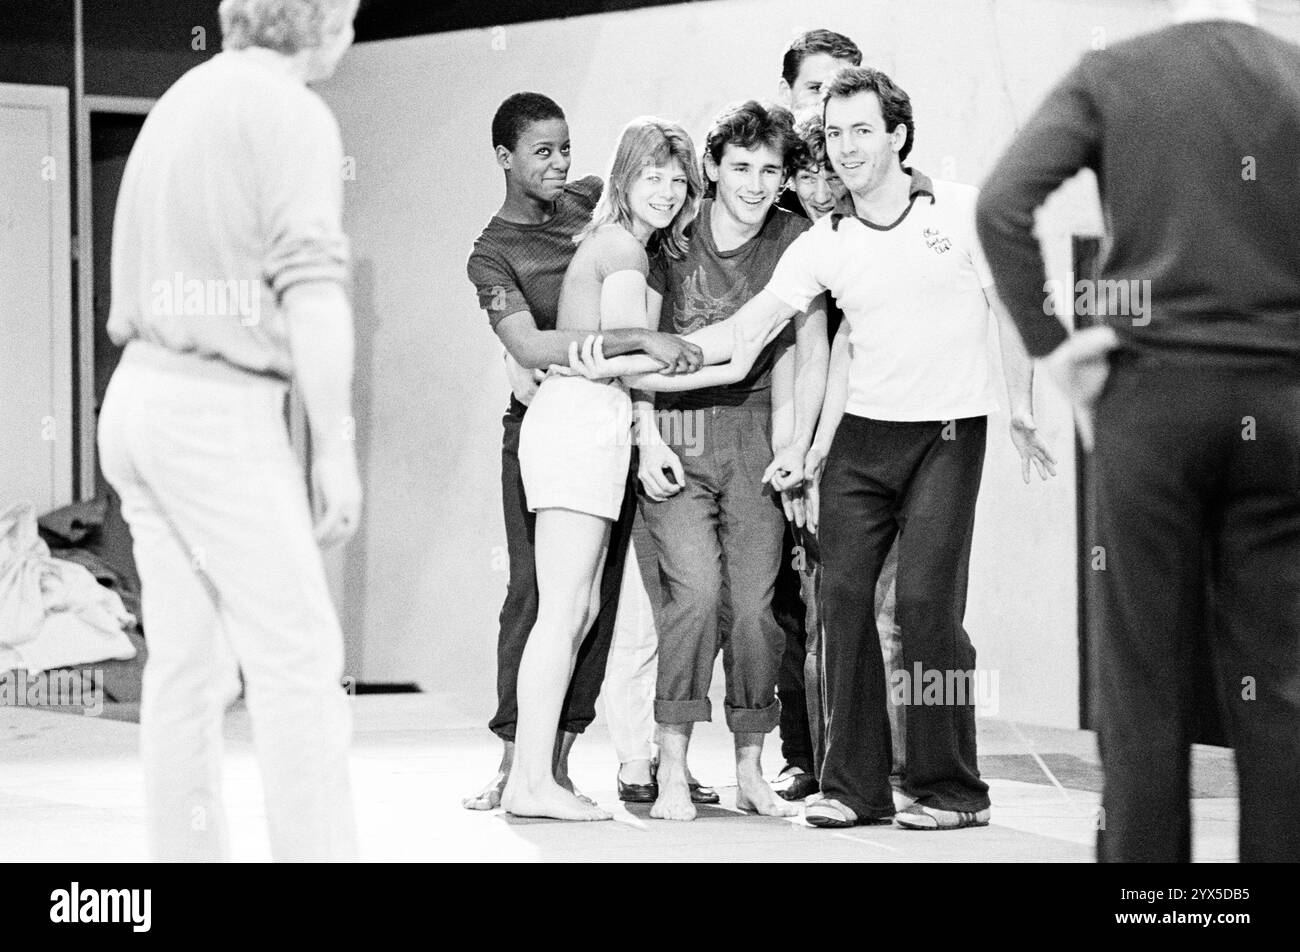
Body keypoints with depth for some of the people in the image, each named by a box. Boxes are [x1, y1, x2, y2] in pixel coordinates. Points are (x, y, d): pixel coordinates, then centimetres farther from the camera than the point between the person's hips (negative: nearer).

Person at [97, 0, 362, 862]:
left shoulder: (180, 104, 18)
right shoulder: (291, 114, -8)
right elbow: (311, 290, -18)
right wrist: (336, 445, -17)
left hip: (143, 397, 9)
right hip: (221, 407, -9)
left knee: (188, 666, 8)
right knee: (298, 654, -9)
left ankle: (189, 853, 8)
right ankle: (318, 851, -13)